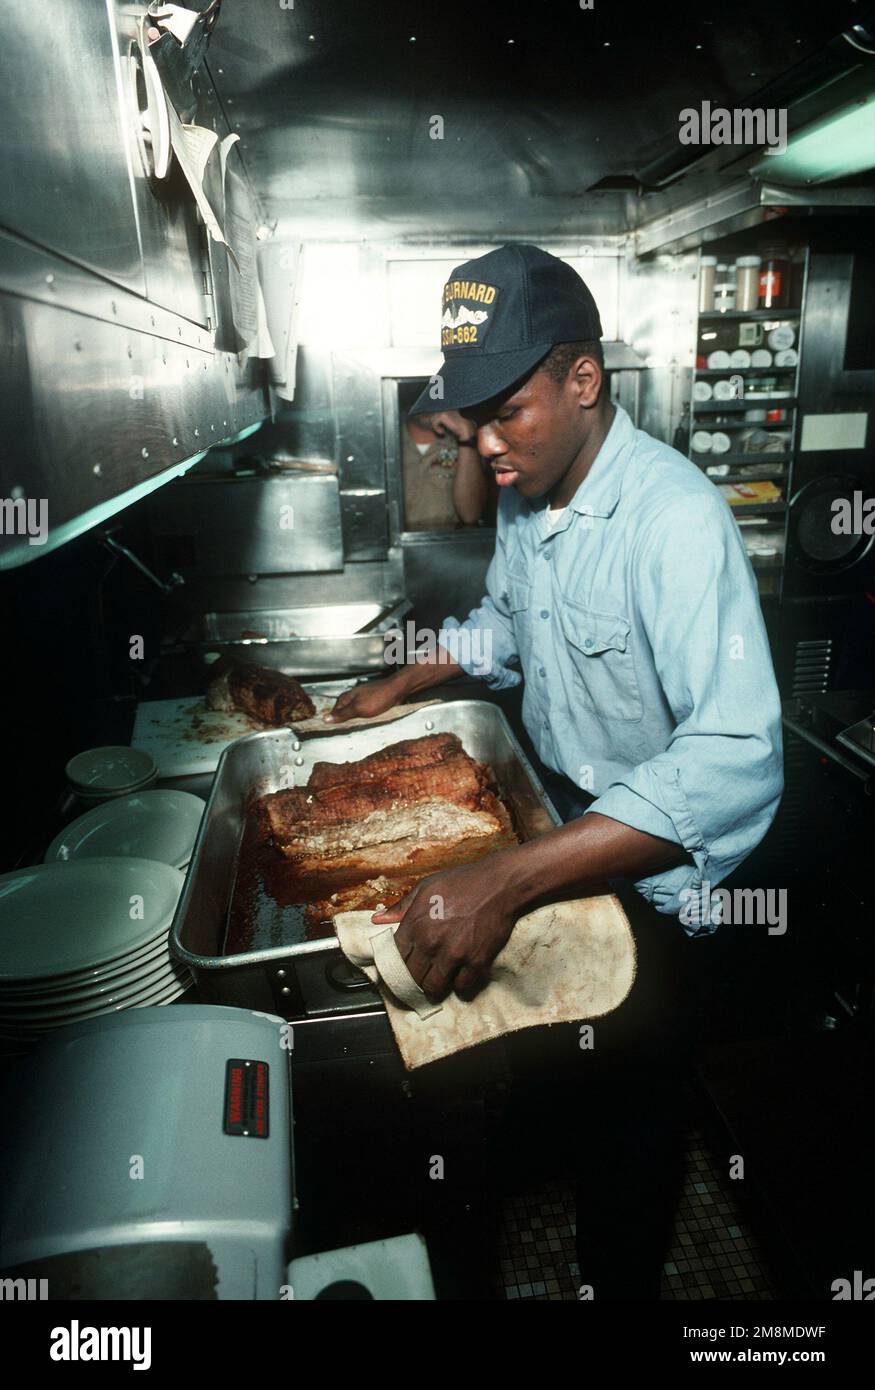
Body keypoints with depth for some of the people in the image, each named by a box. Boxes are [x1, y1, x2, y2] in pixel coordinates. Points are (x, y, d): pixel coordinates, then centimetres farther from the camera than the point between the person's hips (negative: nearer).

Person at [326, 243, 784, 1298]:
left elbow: (738, 759, -41)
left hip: (646, 869, -7)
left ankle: (618, 1279, 41)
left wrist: (505, 882, -49)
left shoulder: (674, 518, -30)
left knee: (628, 1089, 13)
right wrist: (404, 684, 5)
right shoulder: (523, 490, -3)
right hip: (551, 812, 7)